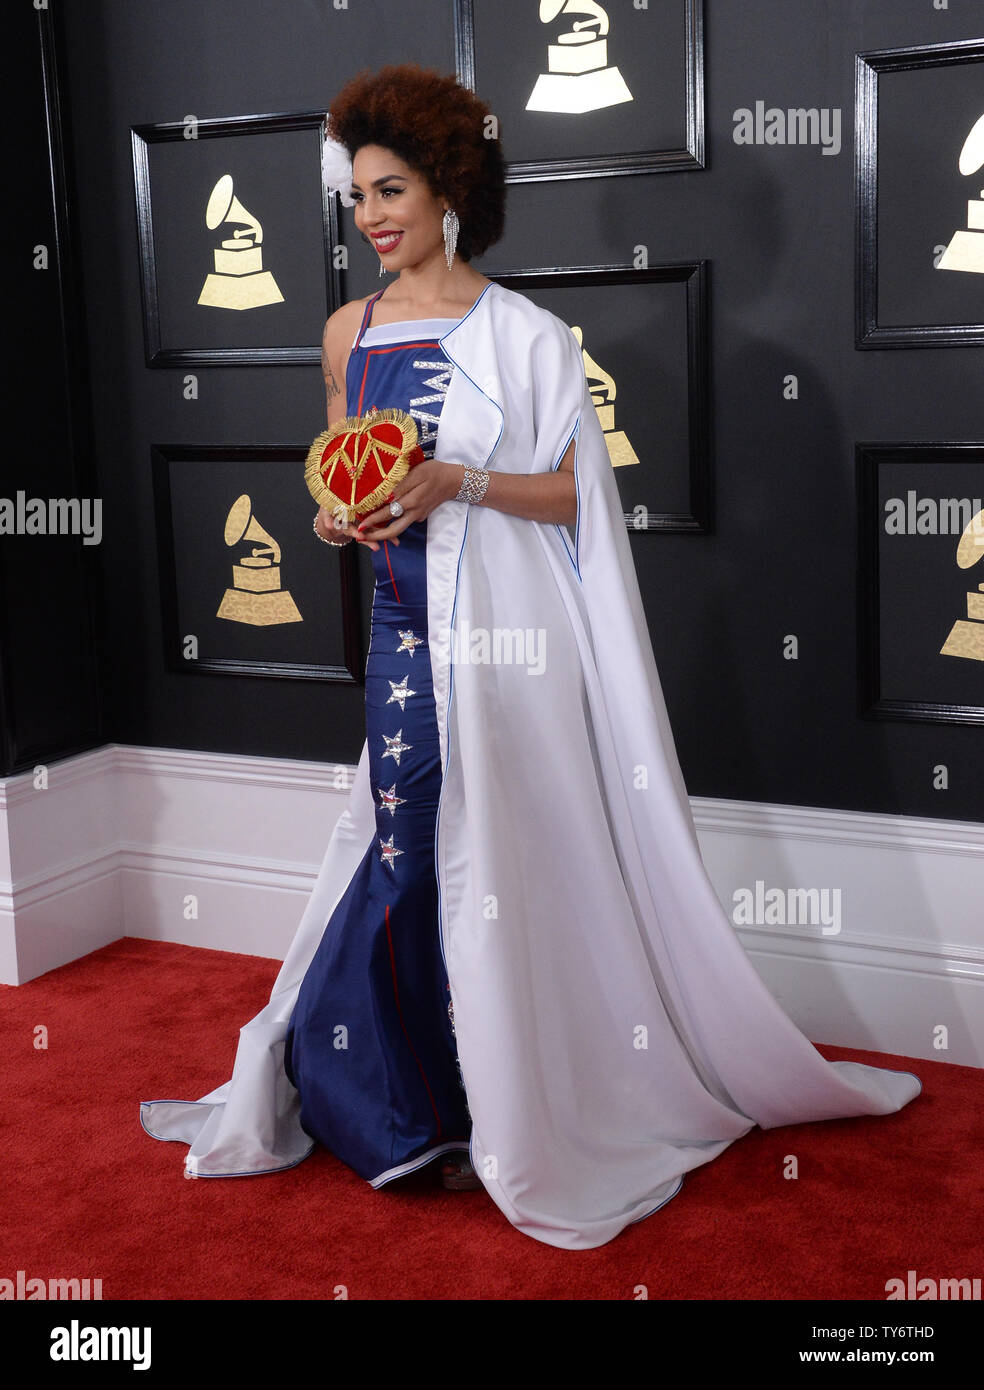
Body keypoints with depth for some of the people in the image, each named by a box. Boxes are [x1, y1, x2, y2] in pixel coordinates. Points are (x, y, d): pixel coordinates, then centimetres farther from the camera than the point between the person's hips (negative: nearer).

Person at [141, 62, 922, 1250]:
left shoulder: (524, 334, -4)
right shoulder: (349, 332, 11)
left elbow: (568, 492, -5)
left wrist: (457, 482, -19)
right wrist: (337, 517, -3)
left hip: (505, 636, -4)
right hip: (405, 631, 5)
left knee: (505, 862, 1)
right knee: (412, 858, 8)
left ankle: (519, 1118, 17)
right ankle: (422, 1100, 26)